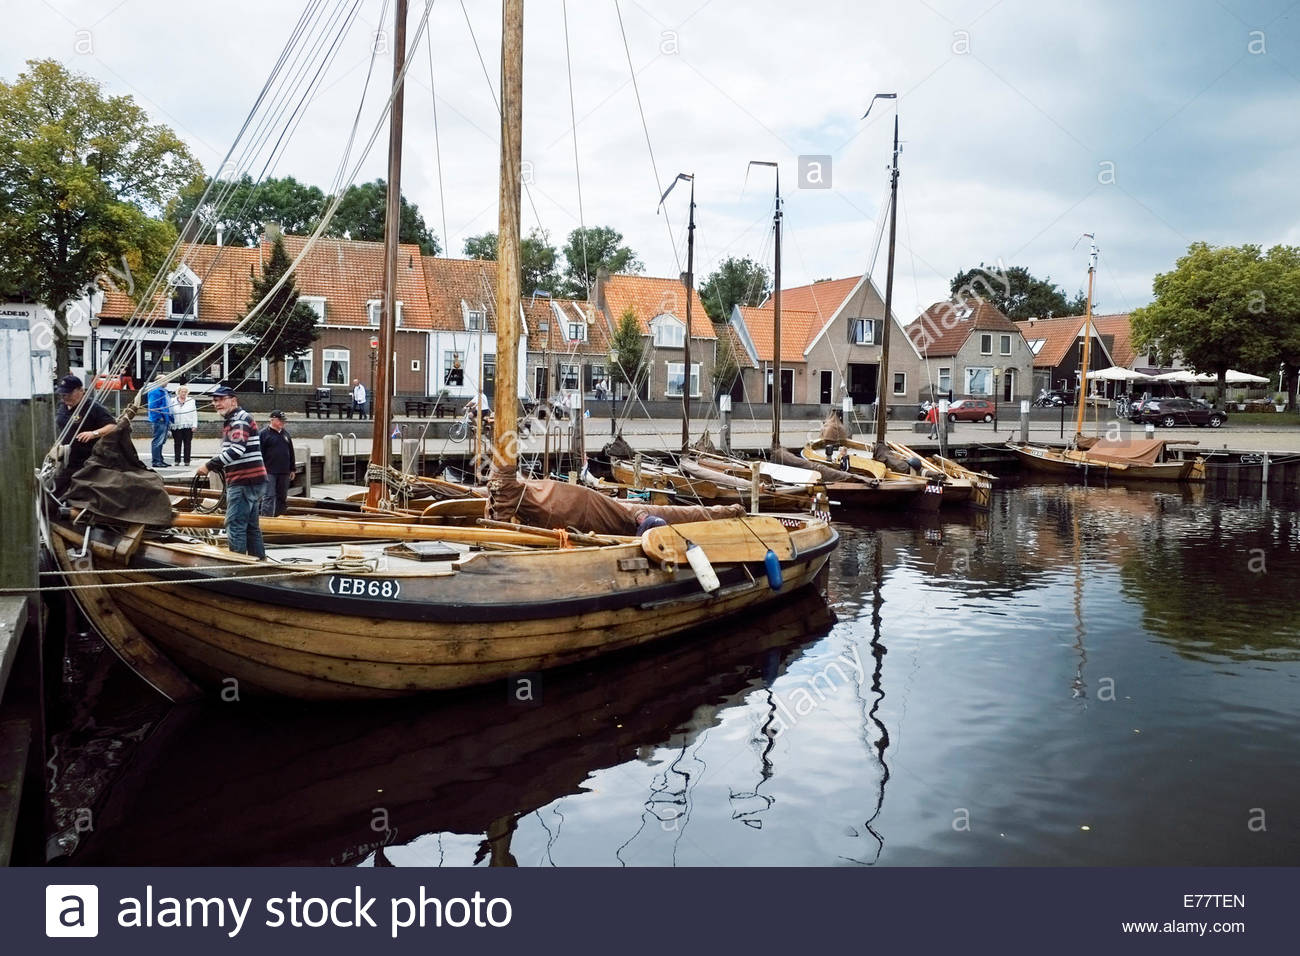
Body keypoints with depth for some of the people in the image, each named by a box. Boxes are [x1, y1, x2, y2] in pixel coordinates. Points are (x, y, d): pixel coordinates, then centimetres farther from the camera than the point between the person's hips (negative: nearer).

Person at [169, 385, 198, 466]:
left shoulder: (191, 401, 10)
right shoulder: (173, 401, 10)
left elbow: (194, 414, 8)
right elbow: (170, 413, 9)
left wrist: (194, 425, -1)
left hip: (188, 426, 0)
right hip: (176, 426, 0)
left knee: (187, 444, 0)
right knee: (177, 444, 1)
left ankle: (186, 460, 3)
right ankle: (177, 460, 5)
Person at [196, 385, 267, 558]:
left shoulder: (240, 419, -11)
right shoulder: (231, 421, 22)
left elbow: (237, 450, -25)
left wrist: (210, 465, -22)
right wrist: (214, 466, 12)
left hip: (243, 482, -11)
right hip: (253, 480, 11)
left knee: (235, 526, -10)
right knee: (251, 526, 15)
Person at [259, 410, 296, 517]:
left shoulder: (286, 435, 16)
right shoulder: (263, 434, -3)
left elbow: (291, 454, 20)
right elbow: (259, 454, -7)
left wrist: (292, 469, 17)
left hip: (284, 472, 6)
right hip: (269, 472, -6)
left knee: (282, 497, 11)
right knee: (269, 496, -9)